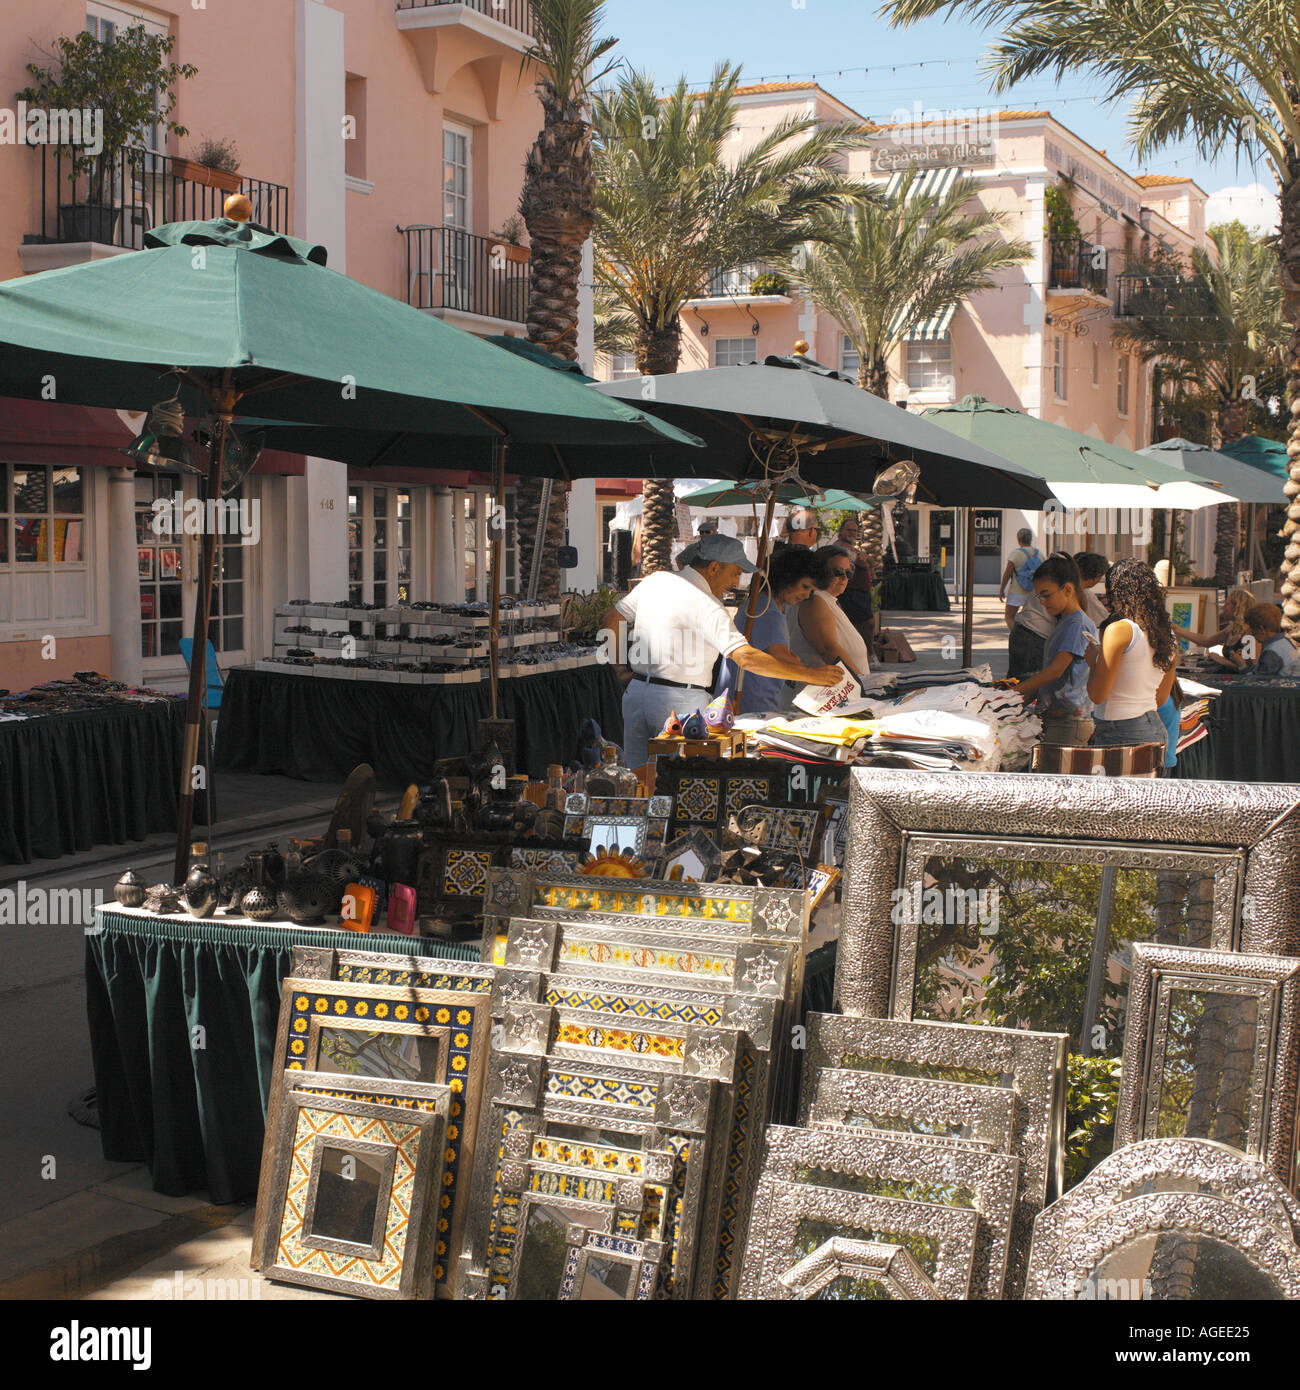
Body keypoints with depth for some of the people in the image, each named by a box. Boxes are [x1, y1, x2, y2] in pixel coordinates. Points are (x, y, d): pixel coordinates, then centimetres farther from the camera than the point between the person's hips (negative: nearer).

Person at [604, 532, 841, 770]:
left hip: (637, 691, 7)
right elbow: (746, 658, -24)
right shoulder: (706, 605, -15)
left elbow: (612, 619, 18)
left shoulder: (656, 580, 7)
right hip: (681, 702, -7)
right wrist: (811, 675, -22)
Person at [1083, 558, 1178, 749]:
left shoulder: (1119, 630, -13)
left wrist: (1093, 660, 6)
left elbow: (1097, 695, -13)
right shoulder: (1168, 635, 9)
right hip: (1156, 730, 8)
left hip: (1119, 732, -8)